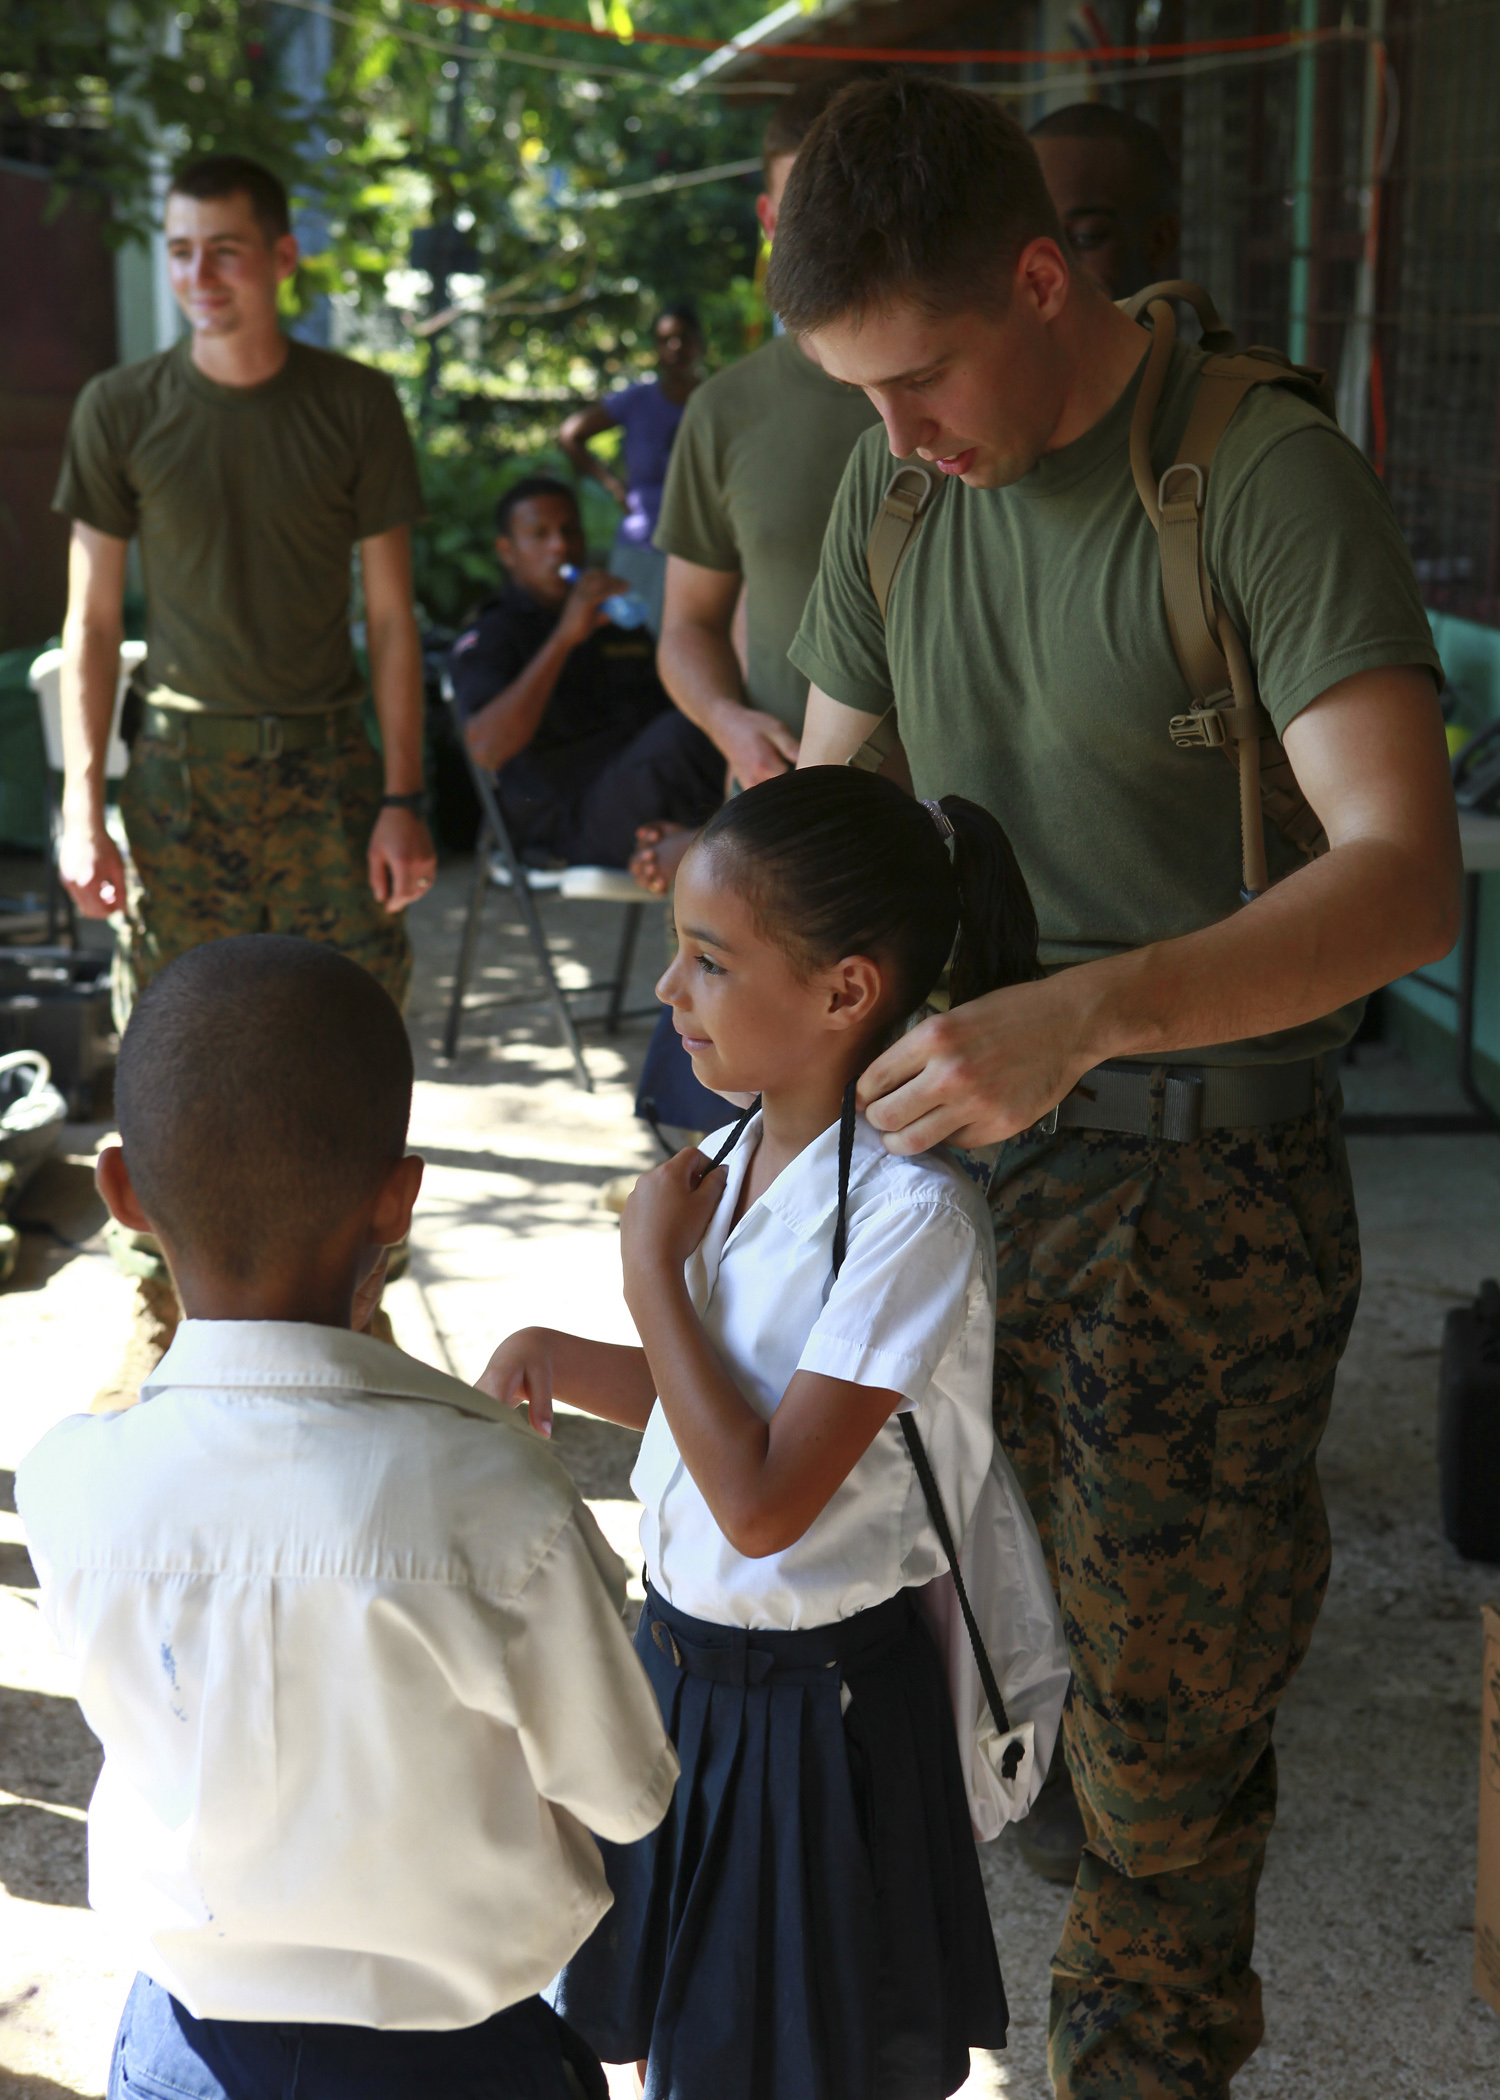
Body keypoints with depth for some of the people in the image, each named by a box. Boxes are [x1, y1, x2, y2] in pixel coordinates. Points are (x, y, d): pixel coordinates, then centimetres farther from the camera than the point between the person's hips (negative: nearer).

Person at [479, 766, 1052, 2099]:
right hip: (684, 1649, 7)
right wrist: (558, 1361, -6)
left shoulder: (911, 1212, -26)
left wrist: (651, 1267, -21)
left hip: (812, 1699, -7)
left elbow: (762, 1501, -27)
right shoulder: (750, 1149, -2)